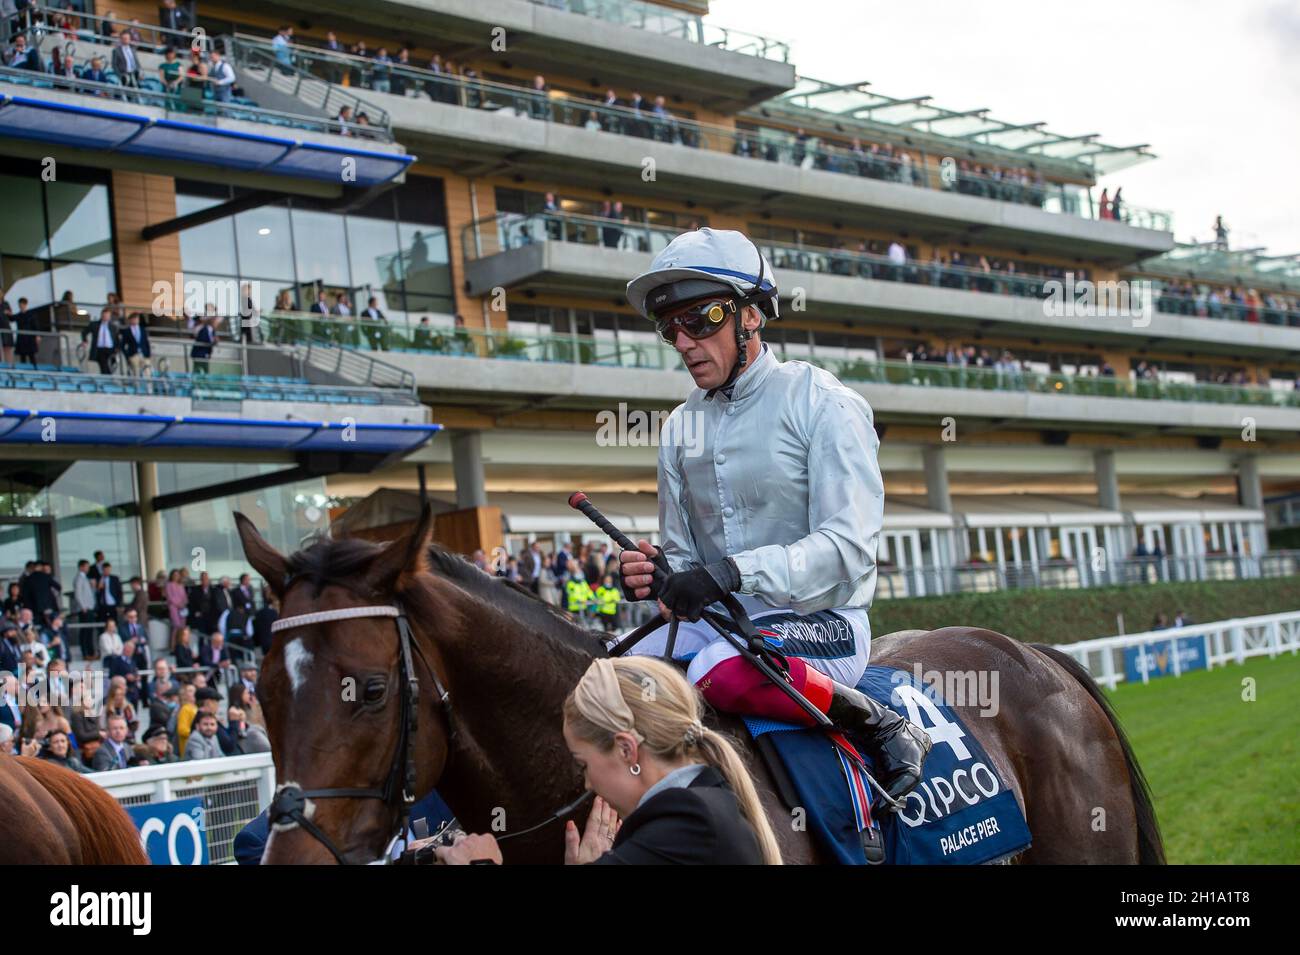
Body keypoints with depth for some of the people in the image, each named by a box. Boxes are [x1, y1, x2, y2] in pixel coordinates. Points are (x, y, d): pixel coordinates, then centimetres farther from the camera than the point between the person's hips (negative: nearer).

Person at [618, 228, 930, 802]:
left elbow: (850, 548, -17)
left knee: (723, 670, -36)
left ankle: (878, 723, -15)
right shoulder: (681, 427, 12)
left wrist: (734, 571, -30)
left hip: (820, 620, -5)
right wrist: (656, 576, -10)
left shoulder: (822, 403, -6)